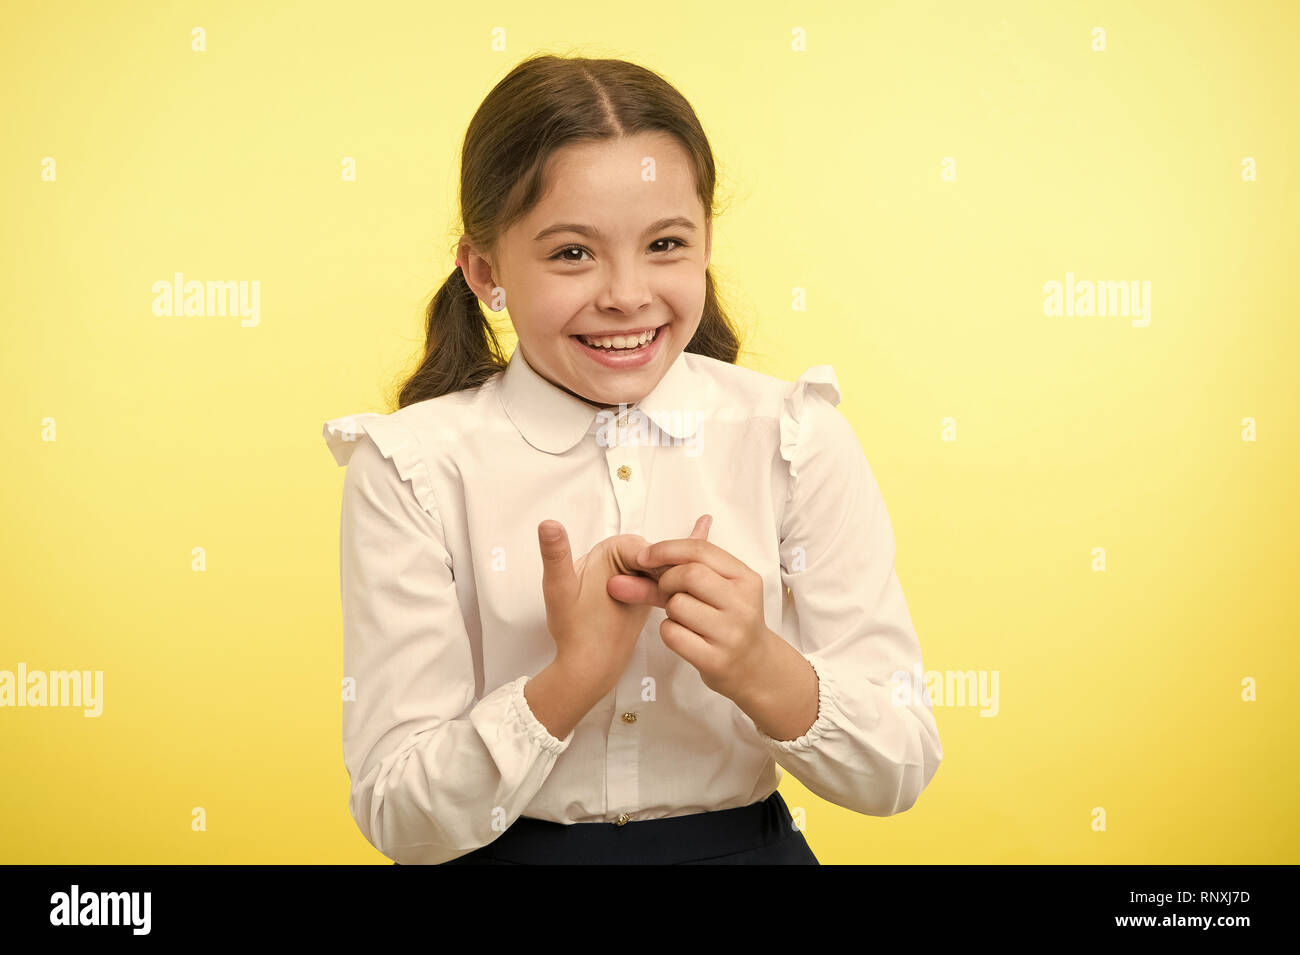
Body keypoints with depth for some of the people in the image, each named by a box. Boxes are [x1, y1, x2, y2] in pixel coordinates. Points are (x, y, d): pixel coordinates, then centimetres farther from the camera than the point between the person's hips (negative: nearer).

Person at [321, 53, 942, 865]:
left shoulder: (798, 440, -3)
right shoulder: (412, 469, -6)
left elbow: (900, 773, -4)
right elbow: (400, 821, -8)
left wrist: (764, 672, -20)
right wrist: (571, 679, -21)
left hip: (743, 845, 2)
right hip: (509, 855, -1)